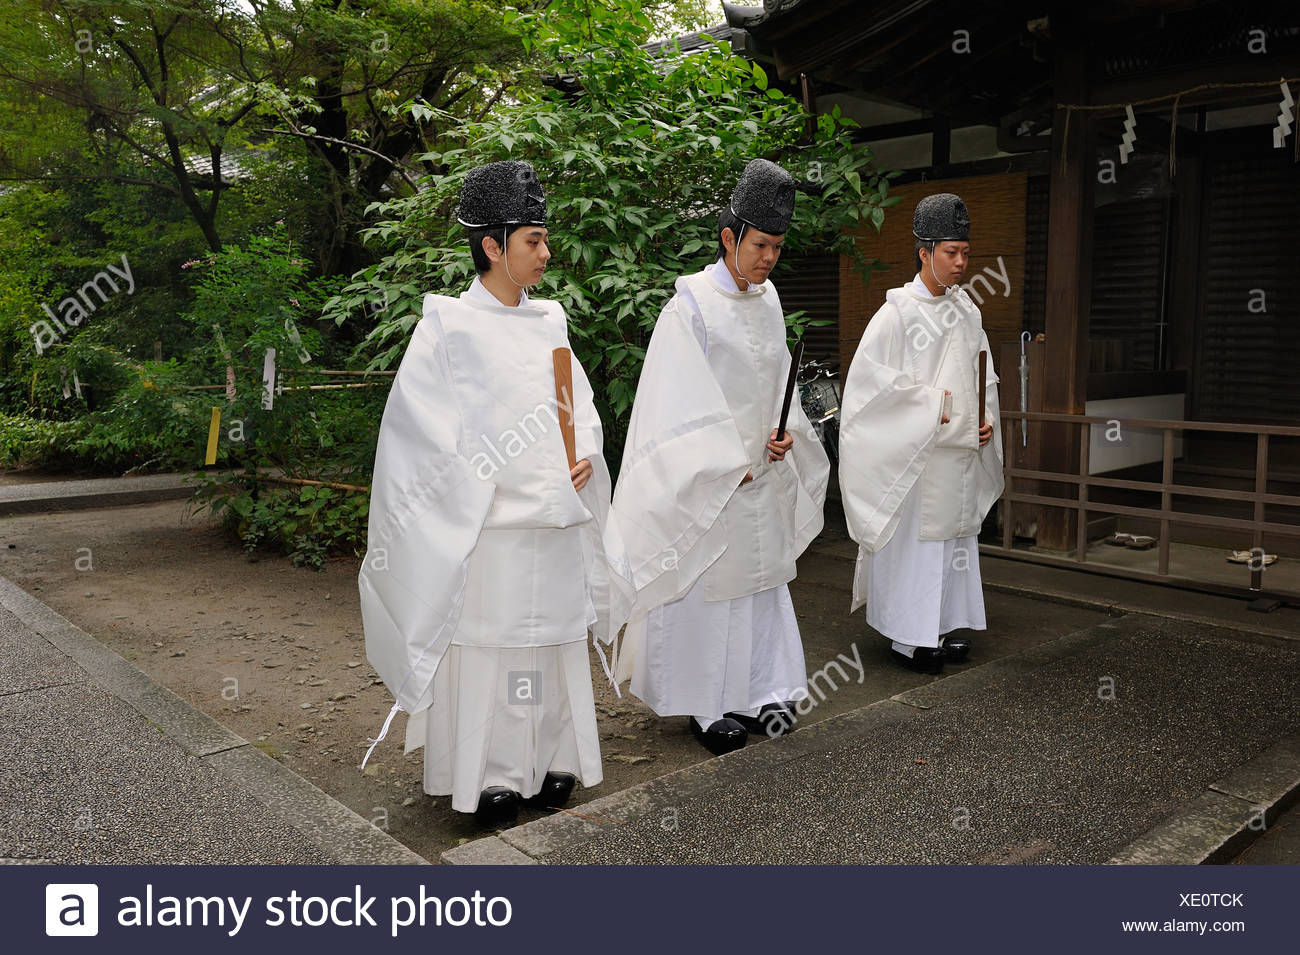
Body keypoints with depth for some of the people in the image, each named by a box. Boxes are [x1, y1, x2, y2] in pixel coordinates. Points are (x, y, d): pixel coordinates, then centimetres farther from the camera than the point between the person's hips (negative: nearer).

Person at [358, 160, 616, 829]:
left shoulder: (548, 322, 12)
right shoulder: (449, 325, -5)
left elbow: (580, 405, 15)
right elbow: (420, 423, -8)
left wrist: (585, 456, -4)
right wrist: (483, 484, -12)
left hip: (557, 522, 6)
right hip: (488, 525, -5)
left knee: (552, 643, 12)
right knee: (485, 644, 1)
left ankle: (548, 761, 27)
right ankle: (488, 777, 15)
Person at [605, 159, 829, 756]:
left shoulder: (768, 302, 10)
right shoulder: (693, 304, -11)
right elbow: (682, 400, -13)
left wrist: (785, 432, -2)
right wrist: (728, 465, -15)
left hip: (763, 476, 7)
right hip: (707, 478, -7)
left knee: (760, 578, 12)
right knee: (707, 583, 1)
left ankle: (756, 693, 24)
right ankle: (706, 706, 14)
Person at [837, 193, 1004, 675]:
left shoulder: (966, 310, 11)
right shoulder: (899, 311, -10)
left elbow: (983, 375, 18)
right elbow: (873, 375, -16)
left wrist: (986, 418, 2)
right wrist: (931, 406, -15)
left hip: (960, 450, 7)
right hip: (913, 453, -7)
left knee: (955, 533, 12)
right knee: (913, 538, -2)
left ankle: (941, 626, 24)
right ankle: (906, 635, 9)